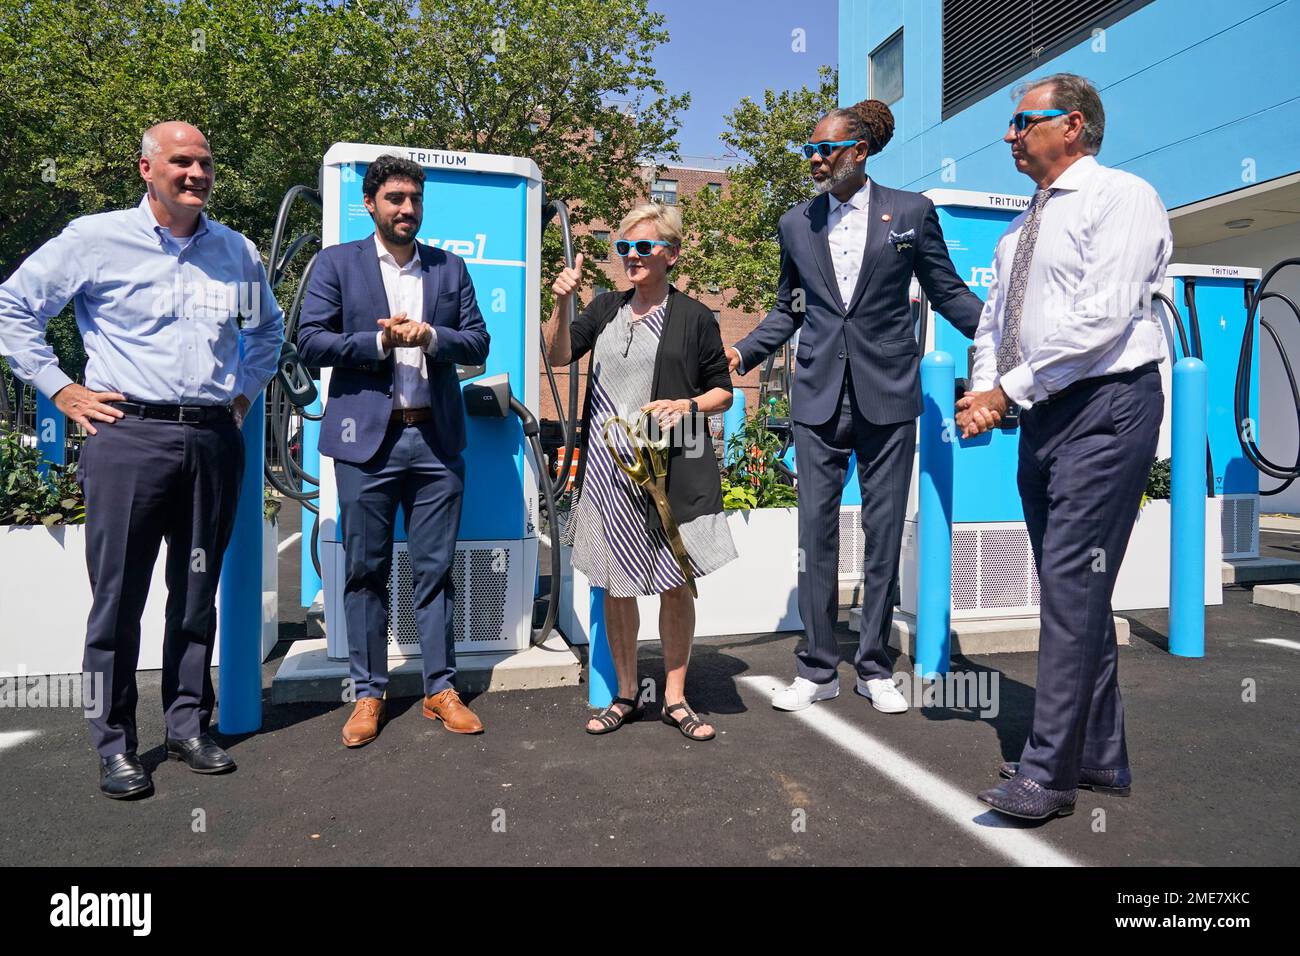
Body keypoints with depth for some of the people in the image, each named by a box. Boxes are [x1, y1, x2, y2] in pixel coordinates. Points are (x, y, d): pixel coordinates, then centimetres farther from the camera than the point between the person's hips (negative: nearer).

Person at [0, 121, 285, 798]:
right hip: (128, 437, -3)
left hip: (214, 440, 3)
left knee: (198, 594, 10)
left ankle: (189, 727, 22)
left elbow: (268, 327, 29)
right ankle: (114, 746, 13)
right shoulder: (95, 239, 3)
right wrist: (58, 388, 1)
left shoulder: (238, 252, 14)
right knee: (118, 597, 0)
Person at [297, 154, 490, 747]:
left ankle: (441, 689, 17)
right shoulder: (337, 263, 7)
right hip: (366, 438, -2)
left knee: (435, 569, 7)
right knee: (366, 571, 5)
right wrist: (379, 342, -13)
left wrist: (430, 335, -10)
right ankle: (368, 694, 18)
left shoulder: (450, 268, 13)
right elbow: (310, 341, -1)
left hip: (436, 438, 2)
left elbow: (477, 343, 8)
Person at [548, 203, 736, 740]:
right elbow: (560, 356, 2)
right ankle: (626, 696, 27)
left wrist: (689, 405, -15)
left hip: (674, 471, -3)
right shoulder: (606, 308, 13)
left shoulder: (693, 317, 2)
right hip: (608, 470, 3)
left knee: (676, 585, 4)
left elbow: (723, 393, 4)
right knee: (615, 585, 10)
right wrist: (562, 304, -12)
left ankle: (675, 698, 22)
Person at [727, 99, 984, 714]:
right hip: (819, 396, 2)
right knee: (816, 531, 3)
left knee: (884, 532, 6)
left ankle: (875, 669, 21)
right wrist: (743, 352, 2)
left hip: (887, 394, -2)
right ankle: (817, 669, 16)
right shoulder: (796, 223, 11)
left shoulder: (911, 212, 3)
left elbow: (948, 293, 6)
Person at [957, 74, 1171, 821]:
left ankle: (1049, 773, -2)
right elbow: (994, 320, 18)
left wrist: (1010, 389, -15)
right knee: (1074, 589, 10)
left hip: (1106, 406, -8)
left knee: (1072, 586, -10)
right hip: (1041, 416, 8)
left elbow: (1101, 317, -17)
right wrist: (984, 387, -2)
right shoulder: (1021, 229, 20)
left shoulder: (1122, 197, -5)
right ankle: (1101, 757, 22)